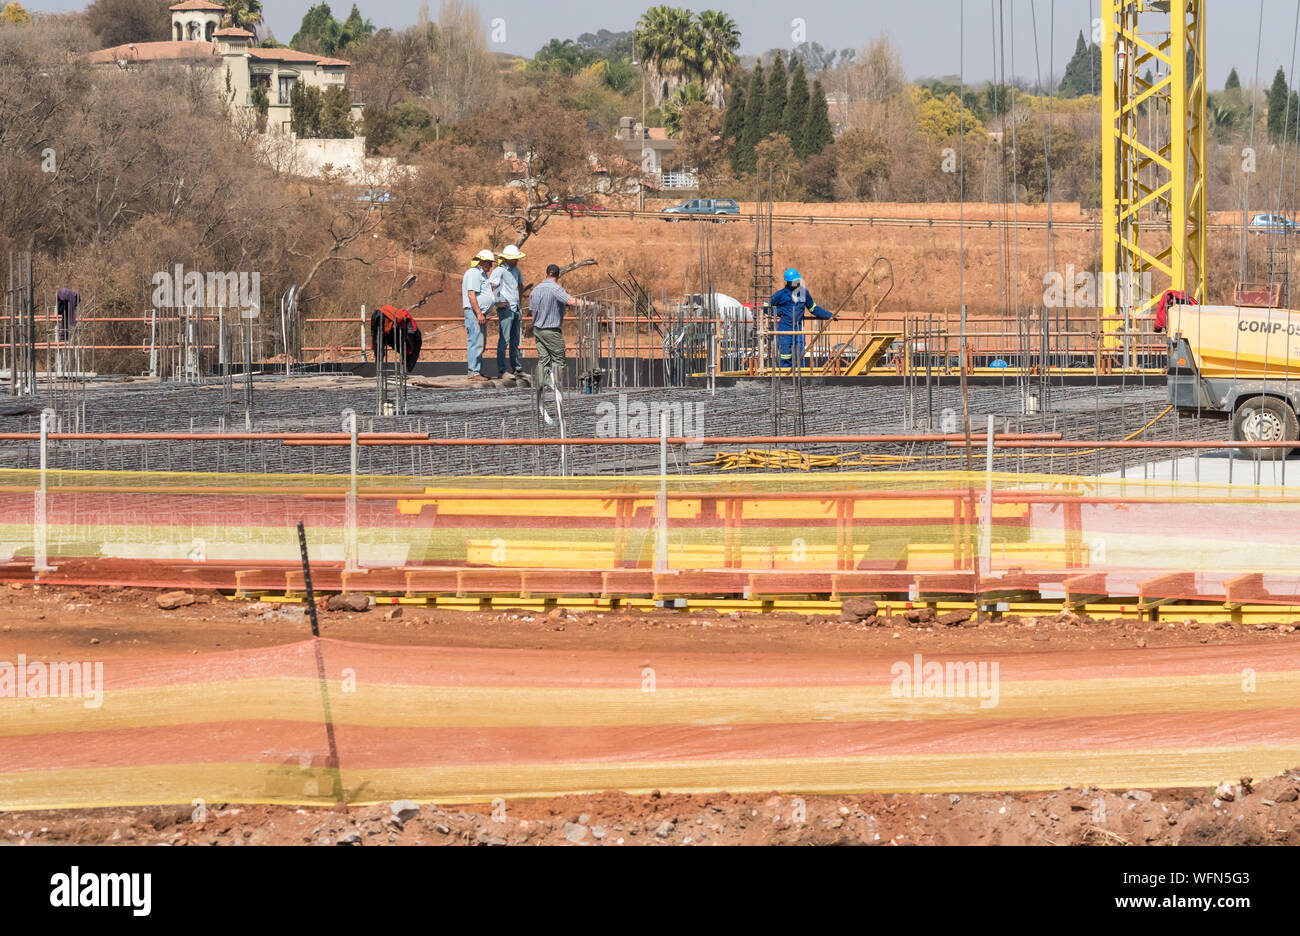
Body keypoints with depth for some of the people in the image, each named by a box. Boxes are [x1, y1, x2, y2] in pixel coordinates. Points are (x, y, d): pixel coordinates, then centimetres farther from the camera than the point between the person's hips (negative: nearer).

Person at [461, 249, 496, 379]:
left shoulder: (482, 274, 20)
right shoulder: (473, 273, -12)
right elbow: (471, 294, -21)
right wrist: (479, 313, -25)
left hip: (481, 313, 11)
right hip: (473, 312, -11)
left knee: (479, 344, 12)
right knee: (476, 343, -12)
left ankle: (479, 371, 15)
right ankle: (473, 372, -13)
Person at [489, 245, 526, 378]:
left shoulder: (516, 270, 14)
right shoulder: (499, 271, -11)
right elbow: (490, 287, -19)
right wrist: (496, 302, -19)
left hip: (516, 310, 8)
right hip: (505, 309, -8)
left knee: (515, 341, 12)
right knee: (504, 340, -9)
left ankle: (516, 368, 18)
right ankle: (502, 370, -9)